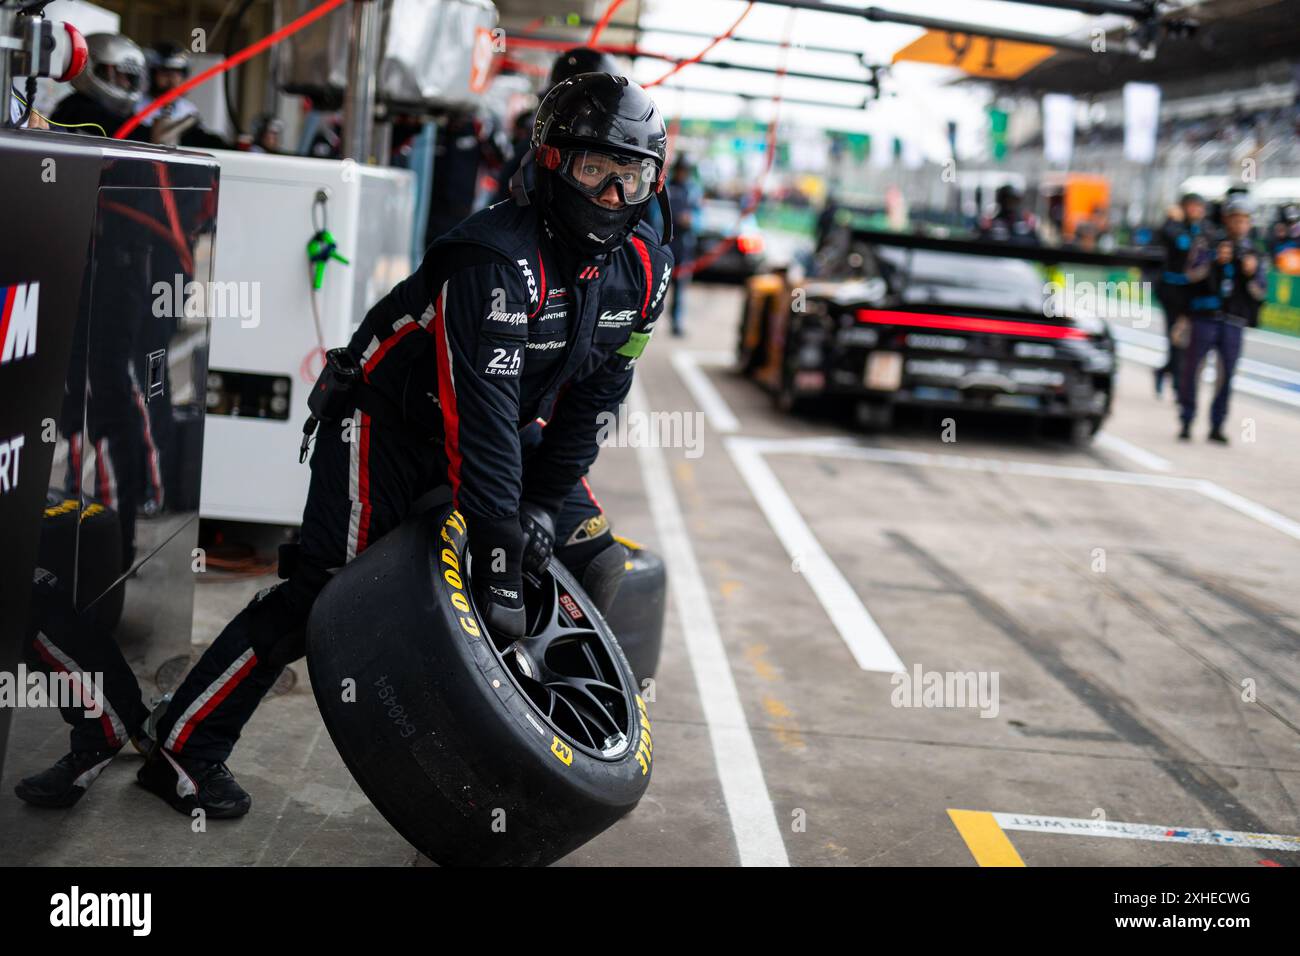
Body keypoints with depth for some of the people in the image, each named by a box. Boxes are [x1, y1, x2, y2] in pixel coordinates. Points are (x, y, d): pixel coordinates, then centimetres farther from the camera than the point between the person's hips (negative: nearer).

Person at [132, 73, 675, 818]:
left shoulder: (643, 270, -8)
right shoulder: (498, 260, -31)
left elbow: (593, 399, -1)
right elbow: (479, 415, -34)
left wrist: (548, 503, -7)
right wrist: (500, 549, -35)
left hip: (509, 421, 8)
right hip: (393, 415, -7)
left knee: (594, 564, 2)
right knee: (332, 588, -12)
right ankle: (185, 750, -1)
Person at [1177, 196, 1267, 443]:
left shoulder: (1255, 255, 12)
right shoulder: (1209, 245, 5)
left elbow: (1261, 293, 6)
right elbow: (1192, 275, -10)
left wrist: (1252, 274, -13)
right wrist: (1215, 261, -25)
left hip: (1234, 323, 2)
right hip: (1205, 318, -2)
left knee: (1226, 374, 1)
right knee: (1192, 368, -1)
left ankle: (1217, 426, 9)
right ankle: (1186, 423, 8)